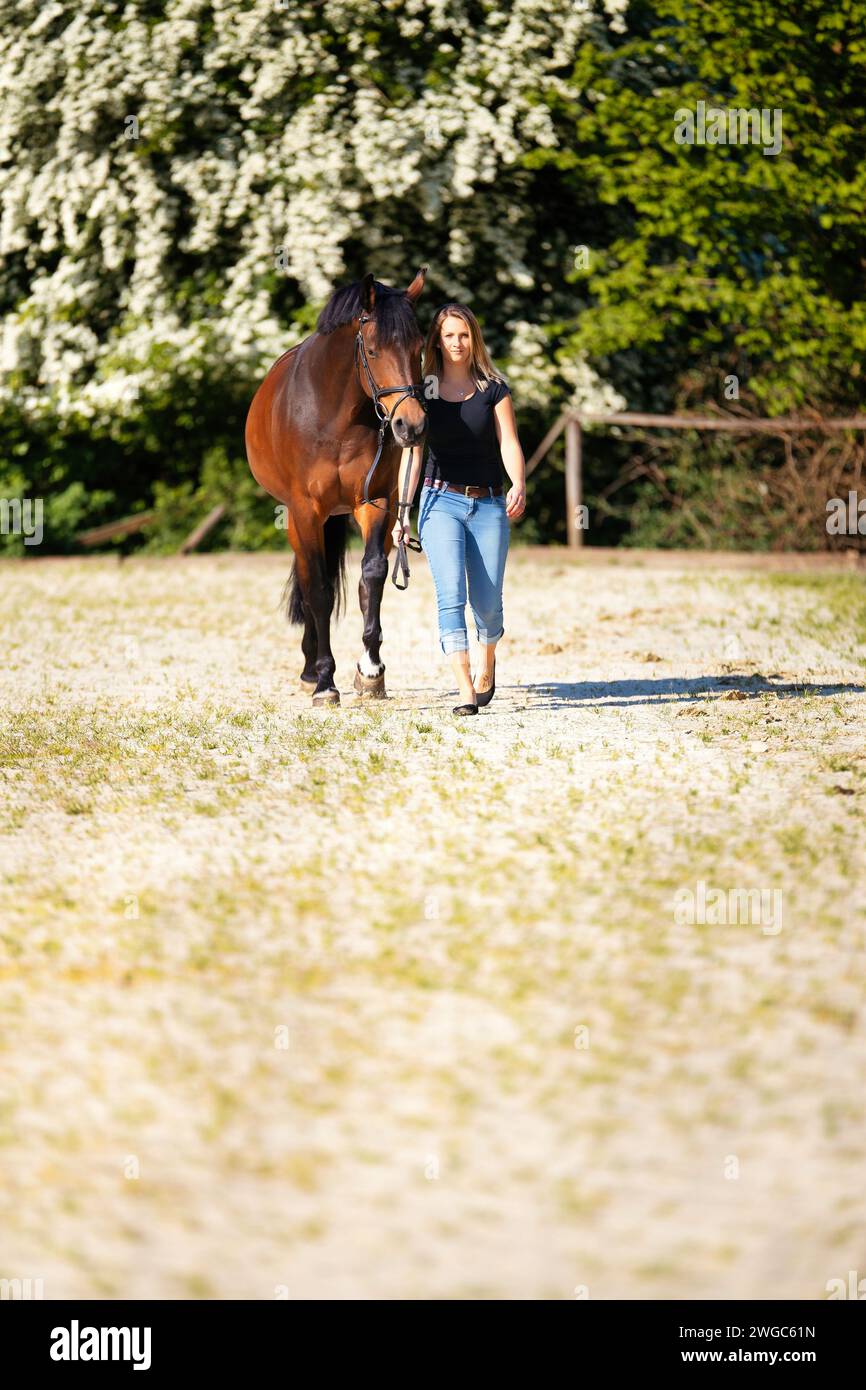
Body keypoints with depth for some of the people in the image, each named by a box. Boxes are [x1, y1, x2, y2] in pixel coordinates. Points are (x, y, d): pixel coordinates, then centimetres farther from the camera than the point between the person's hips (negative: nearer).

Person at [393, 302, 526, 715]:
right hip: (441, 502, -1)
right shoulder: (424, 391, 6)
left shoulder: (493, 388, 5)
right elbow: (412, 452, 5)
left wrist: (519, 485, -25)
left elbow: (509, 442, -6)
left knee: (487, 602, 0)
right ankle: (465, 690, -21)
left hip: (489, 504, 1)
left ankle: (486, 661, 32)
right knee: (451, 595, -17)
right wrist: (403, 510, -2)